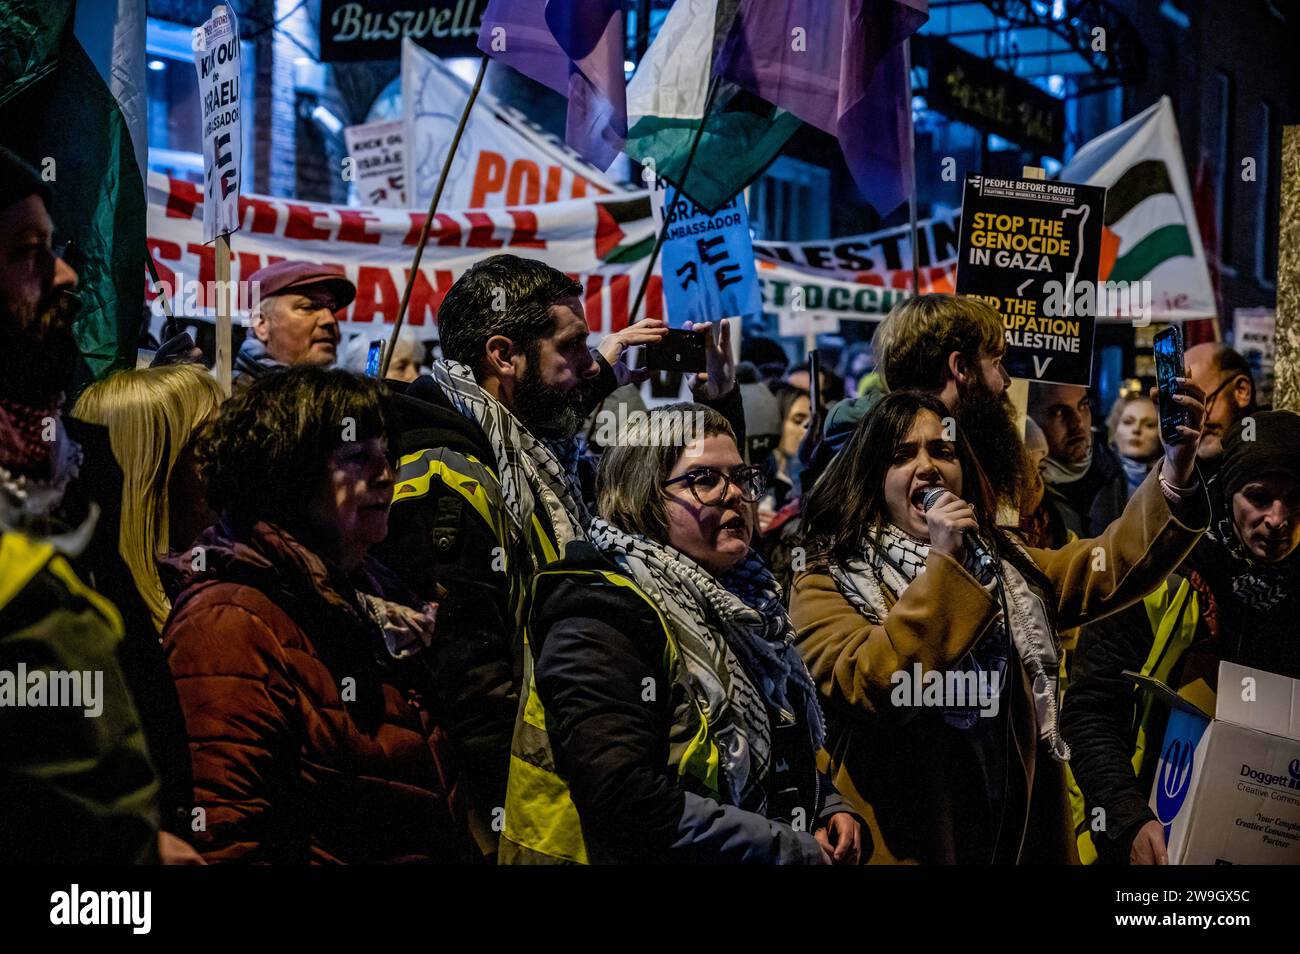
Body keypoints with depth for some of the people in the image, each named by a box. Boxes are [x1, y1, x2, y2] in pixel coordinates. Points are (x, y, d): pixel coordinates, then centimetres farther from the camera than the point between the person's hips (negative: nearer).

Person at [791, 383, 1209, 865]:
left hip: (1021, 834, 5)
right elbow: (869, 693, -22)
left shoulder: (1005, 565, 11)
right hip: (907, 844, -5)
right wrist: (941, 567, -20)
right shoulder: (828, 585, -6)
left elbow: (1113, 562, -4)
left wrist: (1176, 474, -19)